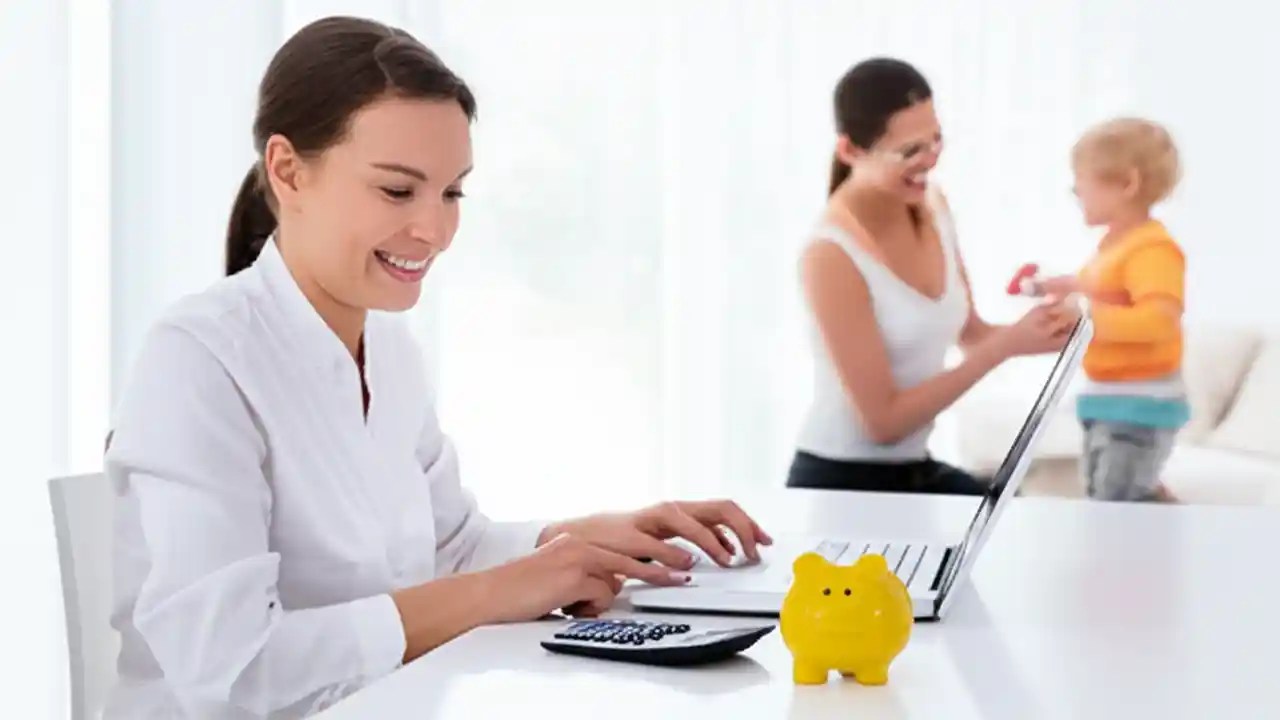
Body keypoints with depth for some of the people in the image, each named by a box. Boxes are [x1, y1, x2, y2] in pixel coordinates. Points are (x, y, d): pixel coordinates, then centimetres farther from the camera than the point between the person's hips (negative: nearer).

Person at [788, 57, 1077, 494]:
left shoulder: (931, 206, -1)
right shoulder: (832, 257, -23)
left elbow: (968, 332, 11)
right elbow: (883, 421, -21)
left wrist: (1029, 330, -11)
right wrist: (1007, 345, -24)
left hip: (916, 470, 7)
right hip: (840, 482, -7)